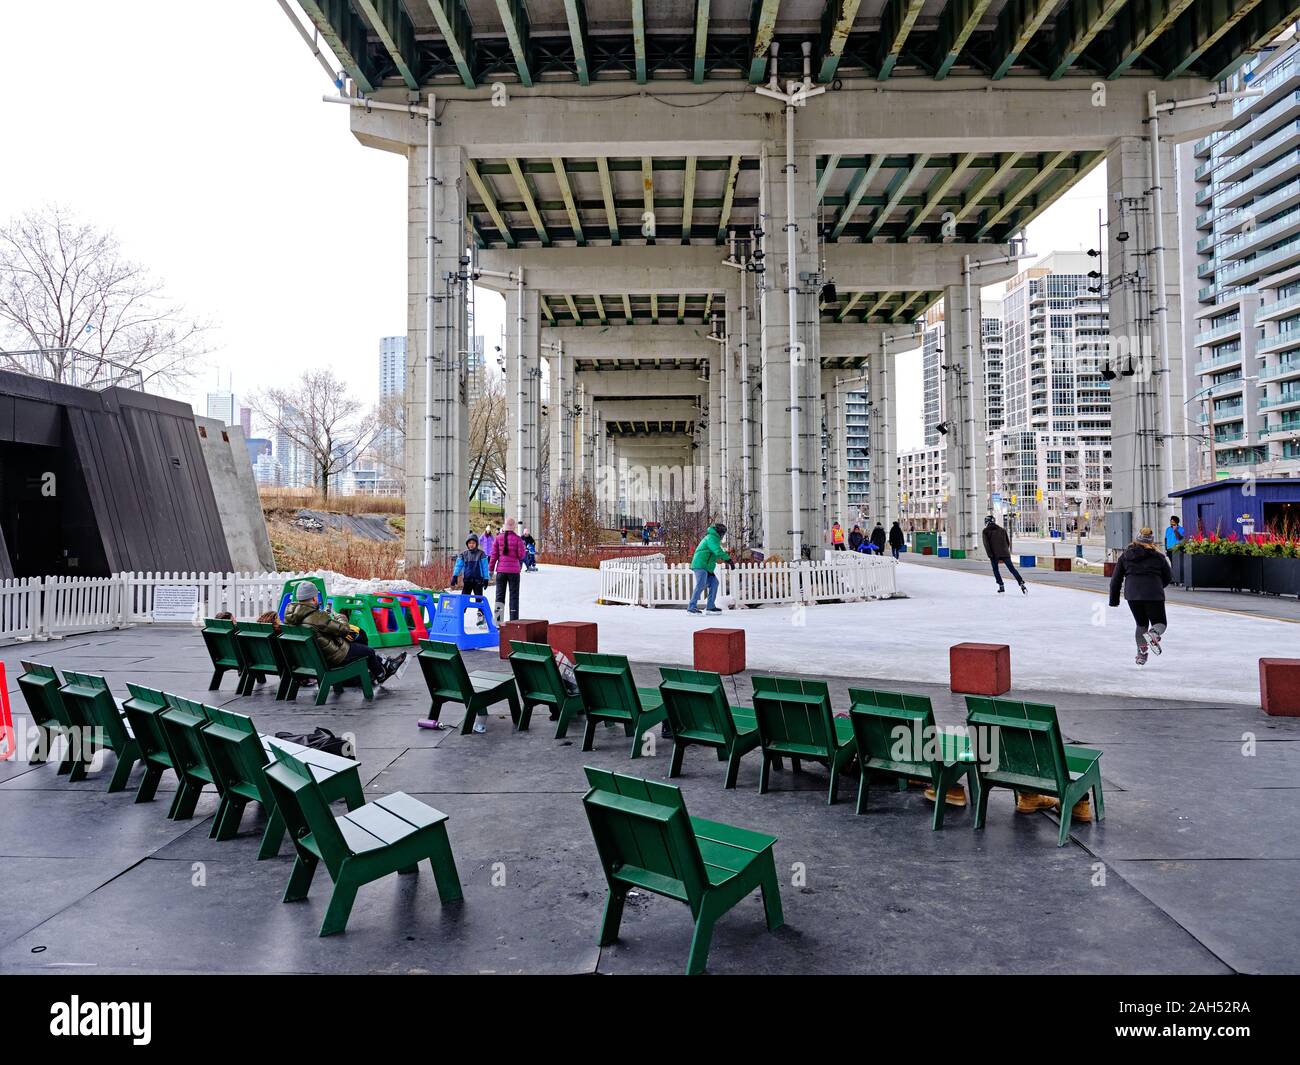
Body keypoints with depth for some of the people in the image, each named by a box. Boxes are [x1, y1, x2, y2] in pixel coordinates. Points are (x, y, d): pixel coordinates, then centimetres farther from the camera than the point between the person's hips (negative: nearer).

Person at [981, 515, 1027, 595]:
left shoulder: (986, 531, 6)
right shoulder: (1002, 530, 18)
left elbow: (986, 544, -6)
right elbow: (1008, 542, 17)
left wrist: (990, 555, -9)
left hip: (994, 554, -3)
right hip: (1005, 553, 3)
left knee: (995, 570, 12)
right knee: (1012, 569, 0)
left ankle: (1001, 586, 6)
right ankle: (1022, 583, -12)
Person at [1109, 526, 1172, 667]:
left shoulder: (1125, 556, 9)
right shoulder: (1158, 557, 4)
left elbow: (1116, 580, 9)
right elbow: (1168, 577, 11)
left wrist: (1114, 600, 17)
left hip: (1132, 595, 2)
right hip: (1154, 596, -2)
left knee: (1141, 624, 20)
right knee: (1160, 623, 13)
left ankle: (1141, 653, 10)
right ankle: (1154, 634, -22)